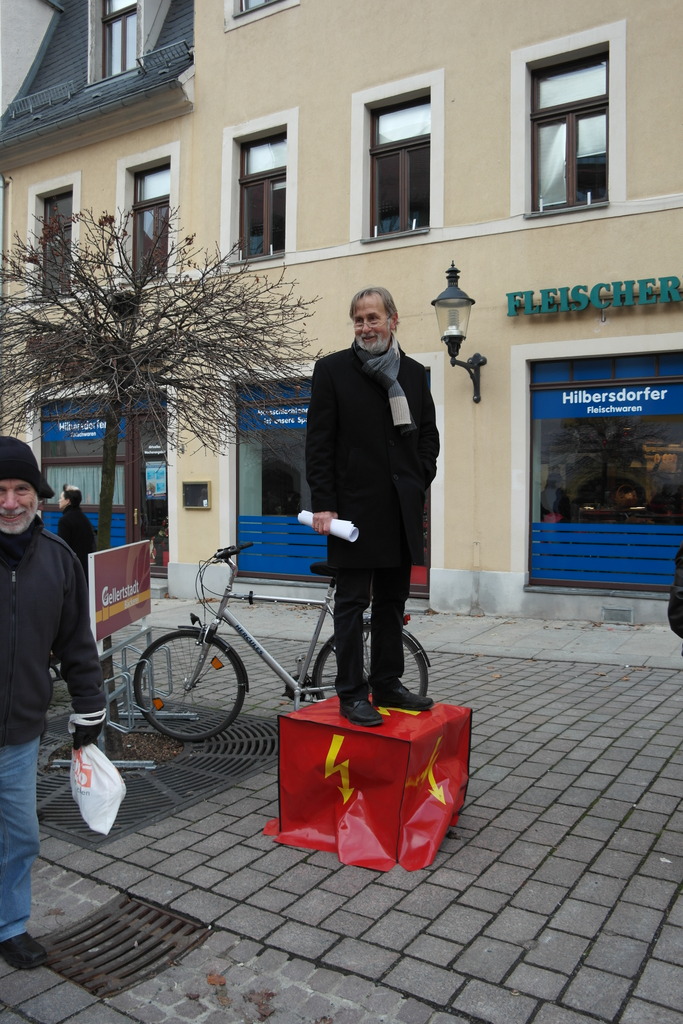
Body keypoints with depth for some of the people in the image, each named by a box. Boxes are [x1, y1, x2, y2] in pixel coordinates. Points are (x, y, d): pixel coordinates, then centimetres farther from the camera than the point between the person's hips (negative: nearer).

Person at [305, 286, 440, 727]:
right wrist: (323, 504, -11)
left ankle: (387, 684, 24)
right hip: (355, 506, -4)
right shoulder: (333, 369, 0)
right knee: (352, 602, 1)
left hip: (402, 507, 5)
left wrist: (419, 483, 2)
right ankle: (352, 694, 9)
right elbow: (319, 442, -5)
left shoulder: (414, 372, 11)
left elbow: (429, 436, 16)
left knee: (392, 601, 12)